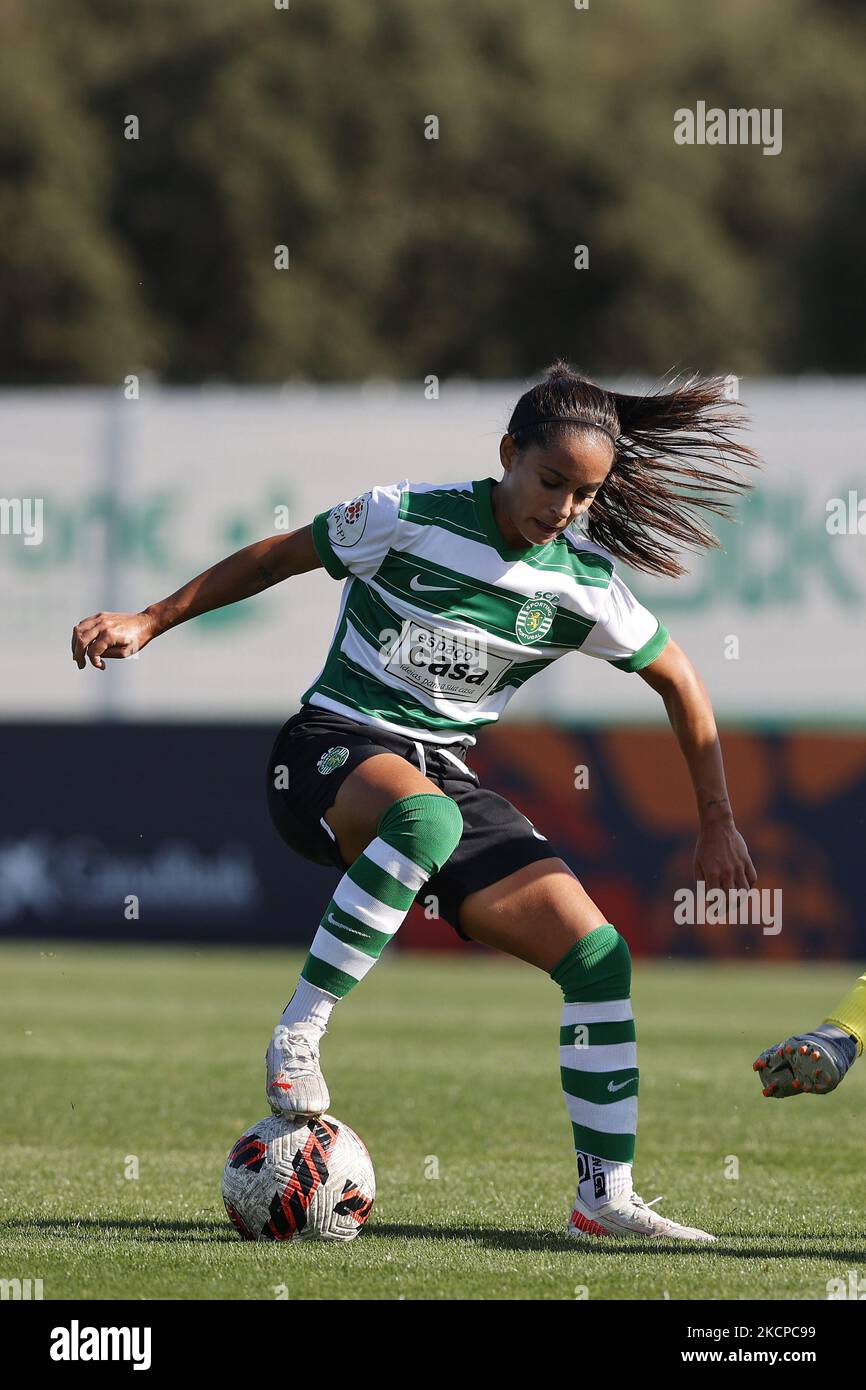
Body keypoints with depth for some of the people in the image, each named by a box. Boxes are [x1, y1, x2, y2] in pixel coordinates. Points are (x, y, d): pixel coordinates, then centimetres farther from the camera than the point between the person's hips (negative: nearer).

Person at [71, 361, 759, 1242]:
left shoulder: (585, 585, -1)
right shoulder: (409, 518, -11)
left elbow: (679, 682, 13)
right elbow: (280, 556, 4)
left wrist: (716, 823, 13)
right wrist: (149, 622, 3)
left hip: (443, 775, 5)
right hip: (332, 749, -5)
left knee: (597, 955, -11)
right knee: (423, 817, -43)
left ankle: (605, 1195, -3)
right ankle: (296, 1036, -32)